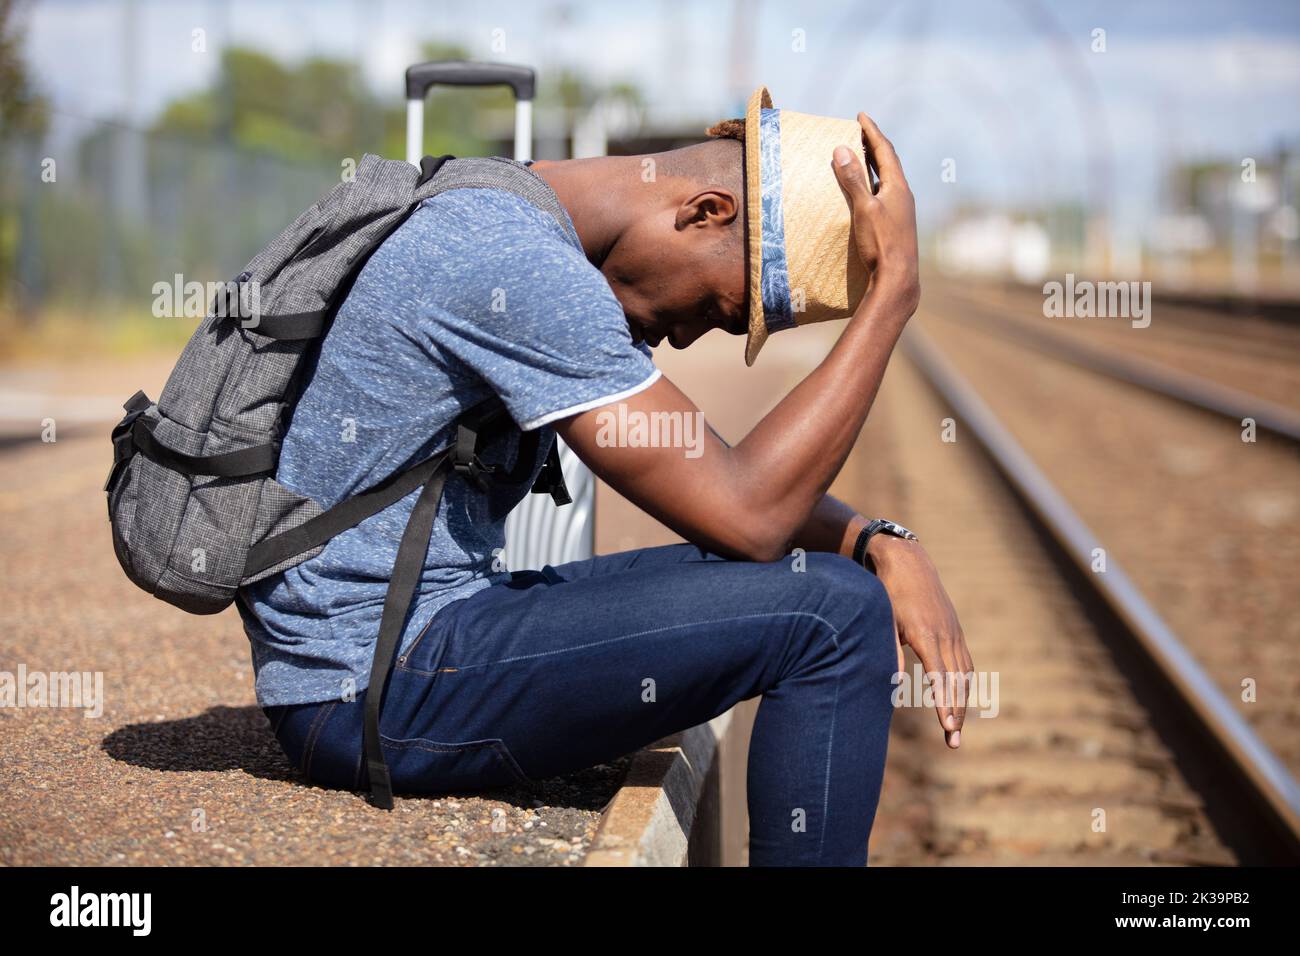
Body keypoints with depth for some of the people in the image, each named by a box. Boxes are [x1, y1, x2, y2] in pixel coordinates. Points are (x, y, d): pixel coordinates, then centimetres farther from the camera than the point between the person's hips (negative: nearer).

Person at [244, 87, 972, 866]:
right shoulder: (517, 265, -21)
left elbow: (722, 482, 14)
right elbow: (744, 515, -22)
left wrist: (885, 545, -3)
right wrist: (894, 290, -17)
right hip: (372, 695, -10)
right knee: (831, 617, -14)